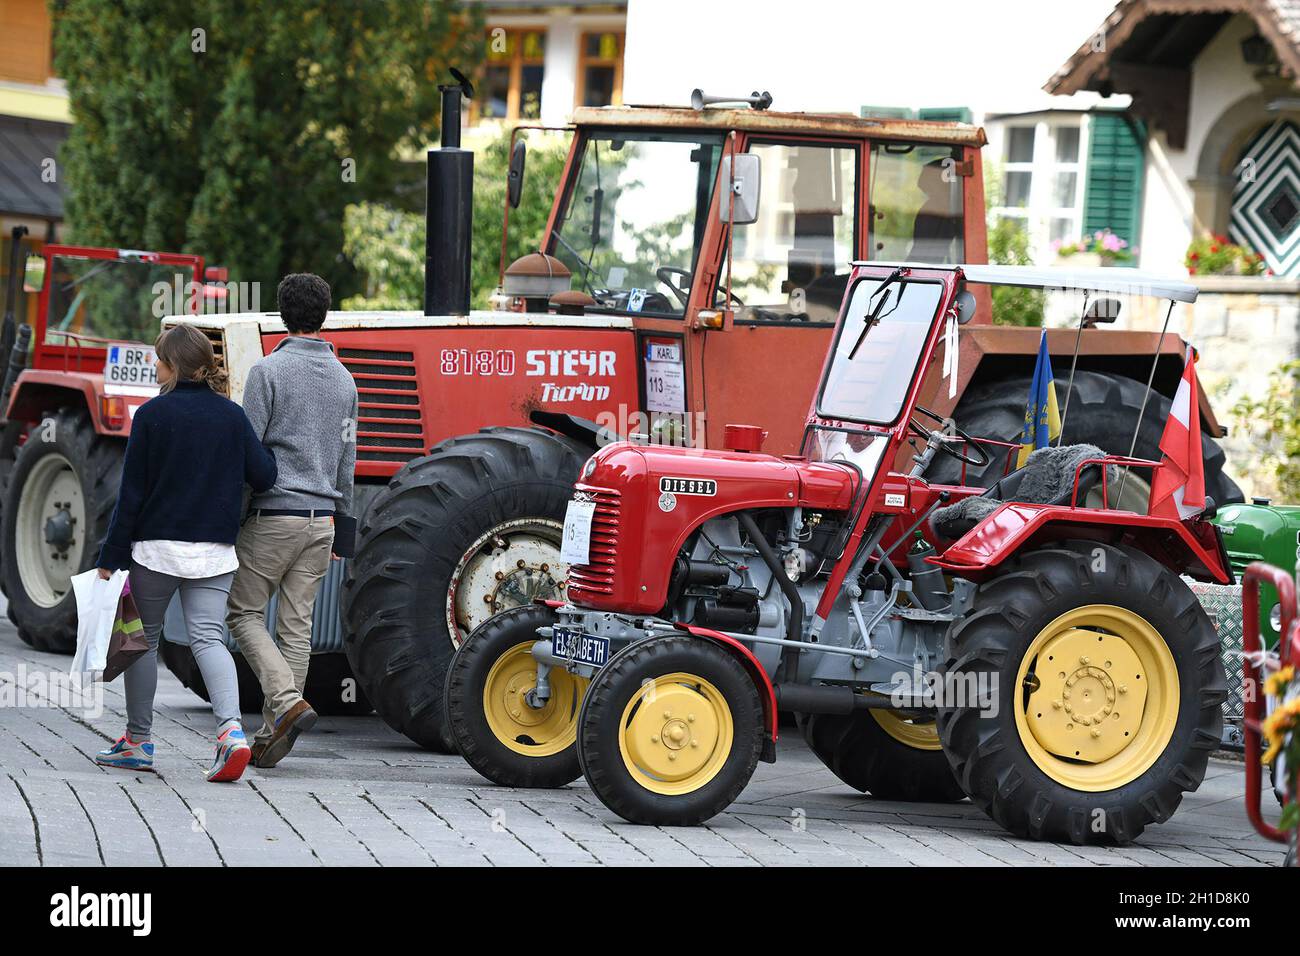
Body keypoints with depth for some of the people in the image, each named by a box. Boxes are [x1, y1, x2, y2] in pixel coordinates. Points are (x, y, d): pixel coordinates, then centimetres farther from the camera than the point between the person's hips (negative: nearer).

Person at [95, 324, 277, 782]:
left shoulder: (153, 414, -7)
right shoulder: (231, 416, 2)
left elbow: (132, 492, -7)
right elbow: (264, 476, 1)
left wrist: (111, 557, -3)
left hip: (157, 548, -3)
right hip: (215, 551, 3)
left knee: (145, 637, 13)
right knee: (208, 638, 0)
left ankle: (138, 741, 19)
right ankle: (231, 730, -24)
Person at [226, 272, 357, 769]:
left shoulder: (269, 371, -10)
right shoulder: (344, 378, 10)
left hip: (273, 513, -6)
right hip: (321, 519, 6)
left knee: (244, 612, 4)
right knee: (296, 625, 6)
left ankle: (287, 701, -15)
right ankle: (272, 734, 7)